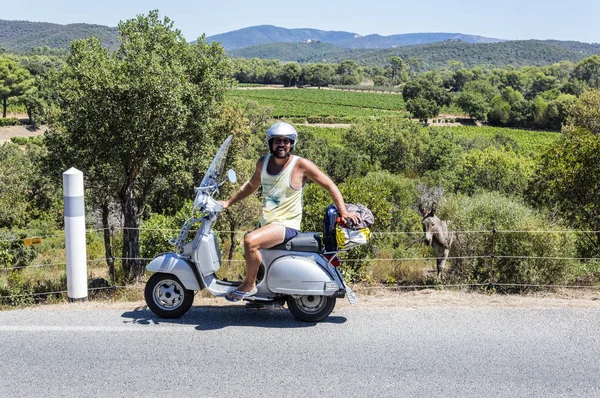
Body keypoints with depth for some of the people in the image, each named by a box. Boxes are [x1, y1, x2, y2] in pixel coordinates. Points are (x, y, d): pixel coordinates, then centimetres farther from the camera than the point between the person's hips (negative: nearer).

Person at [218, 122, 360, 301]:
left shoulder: (301, 165, -14)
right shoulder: (263, 162, 3)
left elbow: (330, 186, -9)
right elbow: (252, 185, 21)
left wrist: (343, 212, -18)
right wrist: (229, 202, 20)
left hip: (287, 225, -8)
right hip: (265, 222, 8)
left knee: (250, 241, -30)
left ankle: (249, 285, -10)